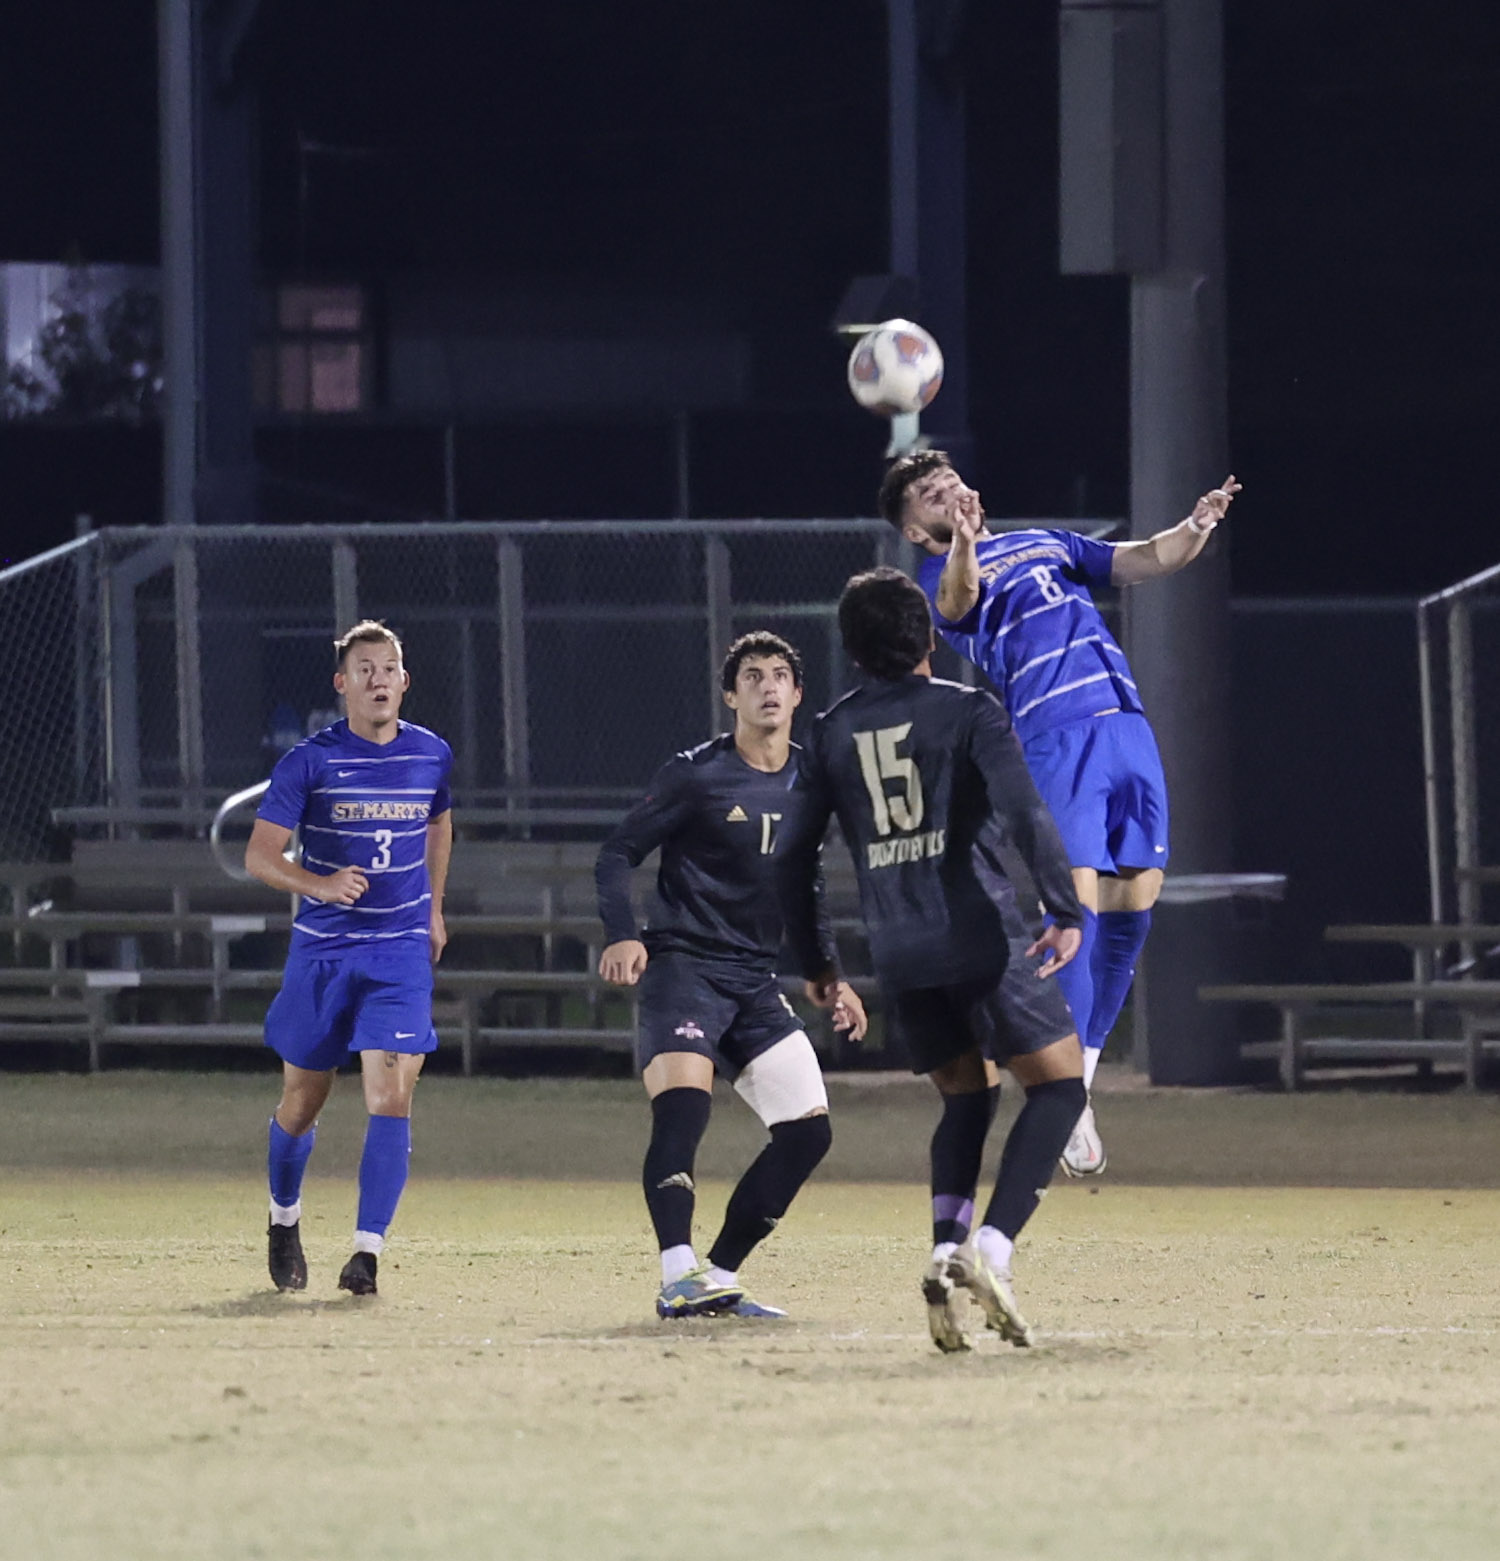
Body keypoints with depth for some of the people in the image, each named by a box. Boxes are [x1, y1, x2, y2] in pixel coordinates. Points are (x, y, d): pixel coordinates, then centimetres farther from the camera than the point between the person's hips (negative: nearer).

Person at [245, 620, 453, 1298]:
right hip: (321, 949, -1)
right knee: (303, 1101, 11)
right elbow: (260, 854, -11)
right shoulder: (310, 760, -8)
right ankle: (284, 1219, 38)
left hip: (402, 951, 1)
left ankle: (368, 1250, -16)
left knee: (391, 1094, -16)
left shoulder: (432, 755, 2)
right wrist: (321, 885, -29)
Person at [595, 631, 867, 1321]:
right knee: (683, 1105, -27)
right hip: (683, 964, -7)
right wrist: (623, 935, -20)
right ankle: (679, 1278, -34)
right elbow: (617, 855, -5)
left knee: (808, 1130, -1)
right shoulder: (695, 775, -6)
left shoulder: (810, 783, 12)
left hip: (756, 980, 7)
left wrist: (825, 974, 18)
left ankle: (720, 1277, 6)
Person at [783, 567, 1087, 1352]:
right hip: (981, 935, -5)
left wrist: (812, 961, 23)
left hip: (896, 954, 5)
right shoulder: (967, 712, -2)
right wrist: (1066, 913, -12)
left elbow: (796, 856, 14)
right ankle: (990, 1251, -14)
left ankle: (946, 1257, -3)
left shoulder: (830, 734, 11)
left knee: (966, 1098, 20)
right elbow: (1026, 813, -14)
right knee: (1058, 1085, 5)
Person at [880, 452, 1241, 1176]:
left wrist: (1194, 530, -3)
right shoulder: (941, 578, 8)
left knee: (1134, 900, 0)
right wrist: (964, 548, -40)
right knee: (1079, 900, -16)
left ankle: (1083, 1062, 13)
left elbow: (1144, 561, 19)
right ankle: (1068, 1095, -15)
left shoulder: (1046, 544, 26)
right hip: (1056, 739, -6)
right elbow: (959, 597, -17)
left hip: (1129, 727, 6)